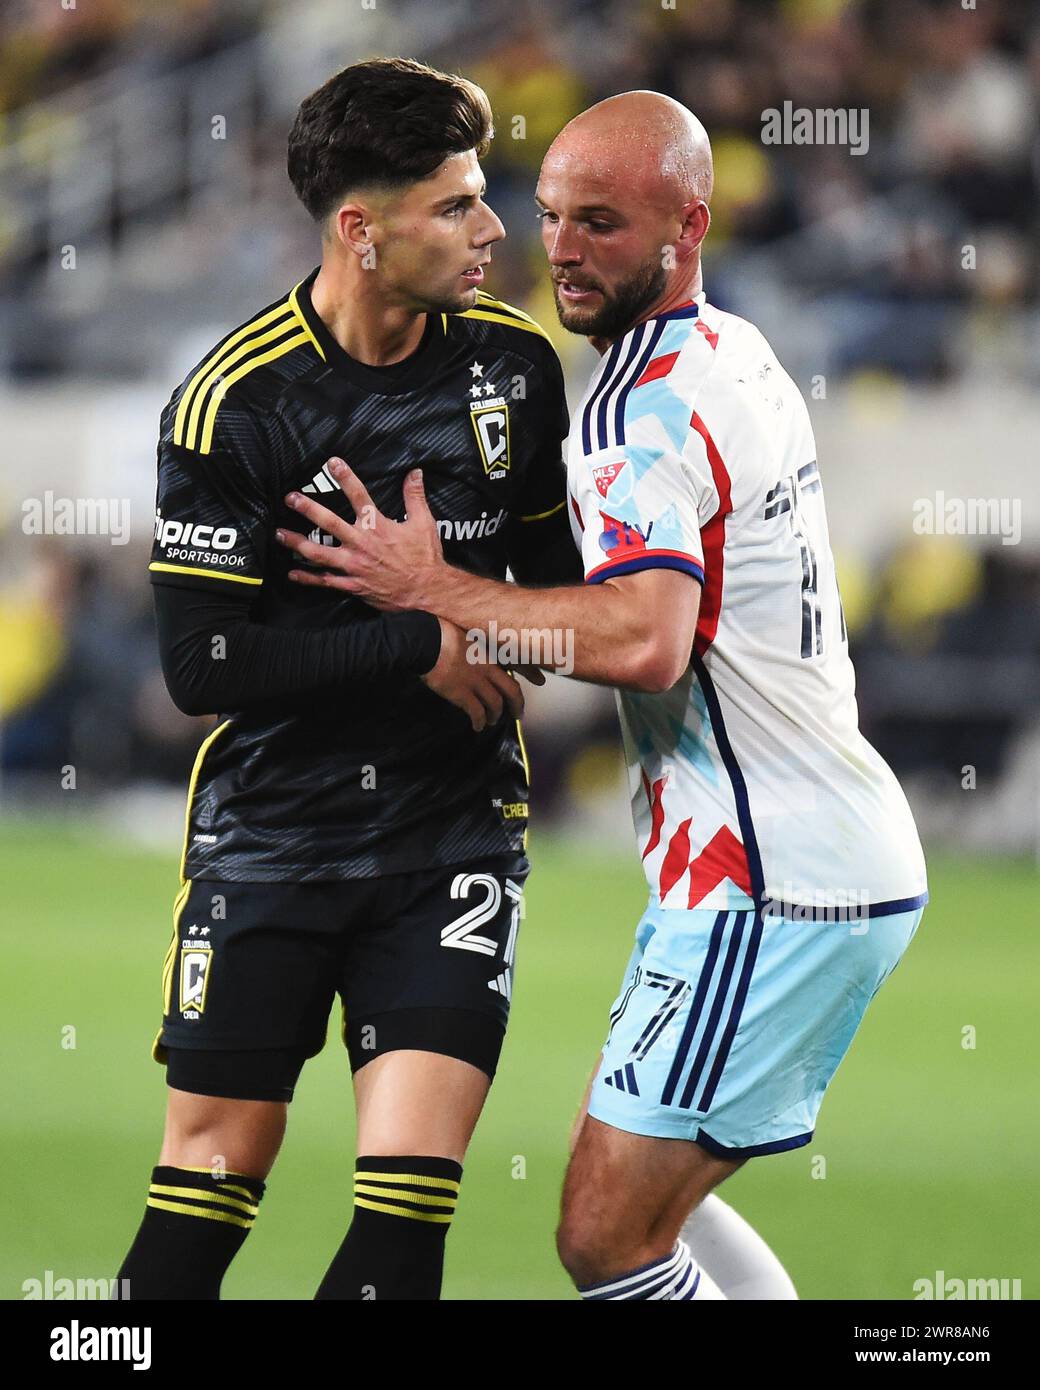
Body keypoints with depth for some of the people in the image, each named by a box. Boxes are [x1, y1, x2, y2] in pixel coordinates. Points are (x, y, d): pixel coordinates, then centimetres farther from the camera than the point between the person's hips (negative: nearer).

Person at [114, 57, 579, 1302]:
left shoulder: (513, 360, 1)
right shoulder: (234, 404, -13)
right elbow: (201, 662, -15)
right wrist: (420, 647, -16)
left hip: (454, 828, 2)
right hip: (270, 833, -2)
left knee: (411, 1190, -9)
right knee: (217, 1156, 1)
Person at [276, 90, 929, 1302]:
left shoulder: (646, 408, -16)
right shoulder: (739, 355, 15)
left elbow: (644, 642, -31)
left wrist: (432, 589, -21)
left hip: (768, 889, -10)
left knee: (606, 1237, -10)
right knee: (656, 1208, 19)